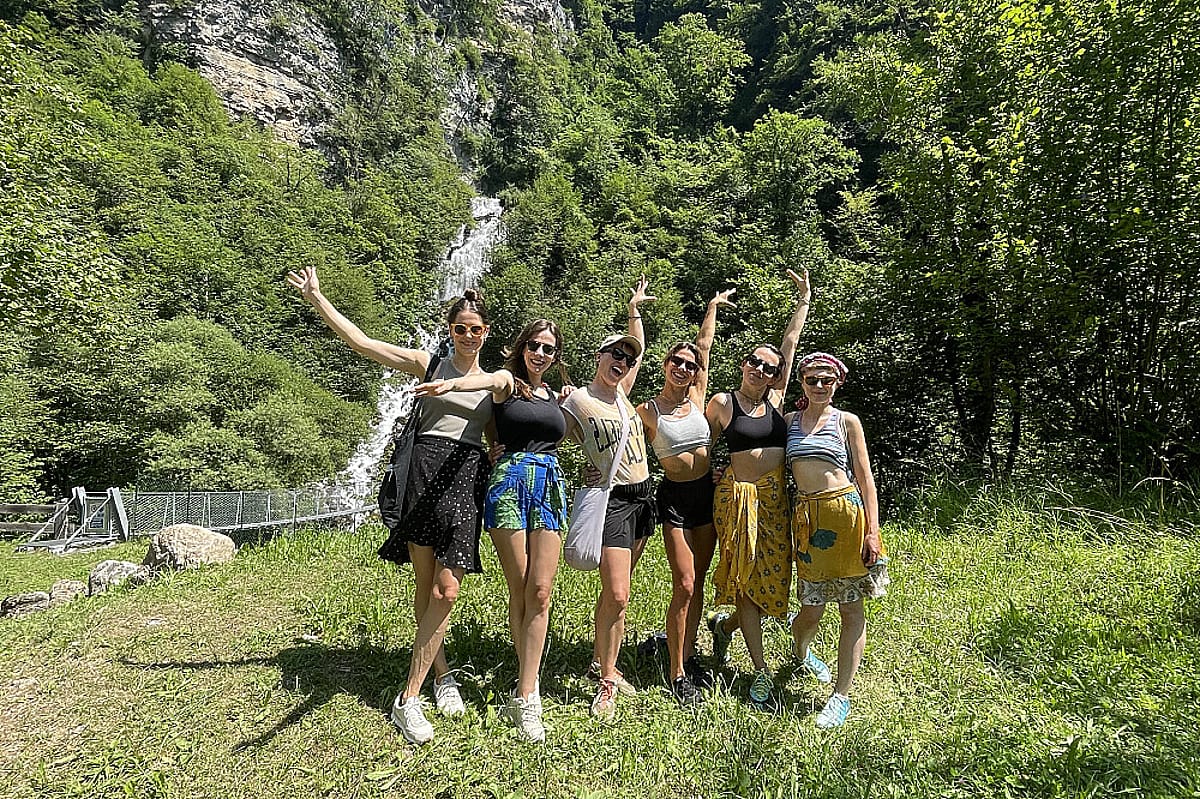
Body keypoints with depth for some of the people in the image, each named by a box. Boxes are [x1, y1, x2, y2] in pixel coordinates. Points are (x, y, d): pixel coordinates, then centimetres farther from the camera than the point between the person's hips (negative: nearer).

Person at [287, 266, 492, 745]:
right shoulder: (428, 364, 8)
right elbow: (360, 342, 3)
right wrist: (316, 298, -1)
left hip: (468, 479, 1)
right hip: (427, 469, -1)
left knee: (446, 590, -9)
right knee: (426, 586, 3)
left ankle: (409, 698, 0)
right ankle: (441, 673, 23)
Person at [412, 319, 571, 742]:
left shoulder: (554, 396, 19)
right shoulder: (506, 381, 2)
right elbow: (483, 380, -22)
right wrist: (448, 384, -43)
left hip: (550, 487, 4)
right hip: (509, 483, -4)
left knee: (540, 591, -5)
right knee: (520, 590, 0)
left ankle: (523, 698, 0)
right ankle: (529, 685, 17)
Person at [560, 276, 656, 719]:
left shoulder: (622, 392, 9)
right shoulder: (575, 402, -9)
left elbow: (640, 350, 25)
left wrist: (634, 310, 24)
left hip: (644, 496, 7)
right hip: (612, 499, -7)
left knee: (616, 592, 14)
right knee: (615, 594, -11)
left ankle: (603, 660, 28)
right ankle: (608, 681, 6)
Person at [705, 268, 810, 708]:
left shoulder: (775, 397, 9)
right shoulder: (721, 403, -1)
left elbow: (790, 344, 12)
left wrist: (804, 299, 15)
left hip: (776, 497, 5)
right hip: (738, 495, -4)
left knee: (772, 580, 7)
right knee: (748, 579, -1)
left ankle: (724, 624, 35)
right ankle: (761, 670, 10)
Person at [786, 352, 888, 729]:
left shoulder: (847, 421, 4)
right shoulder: (789, 420, 12)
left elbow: (865, 479, 2)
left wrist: (872, 531, -6)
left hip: (845, 513, -2)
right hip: (806, 517, 2)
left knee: (851, 609, 2)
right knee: (812, 609, 6)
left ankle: (841, 696, 14)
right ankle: (800, 649, 40)